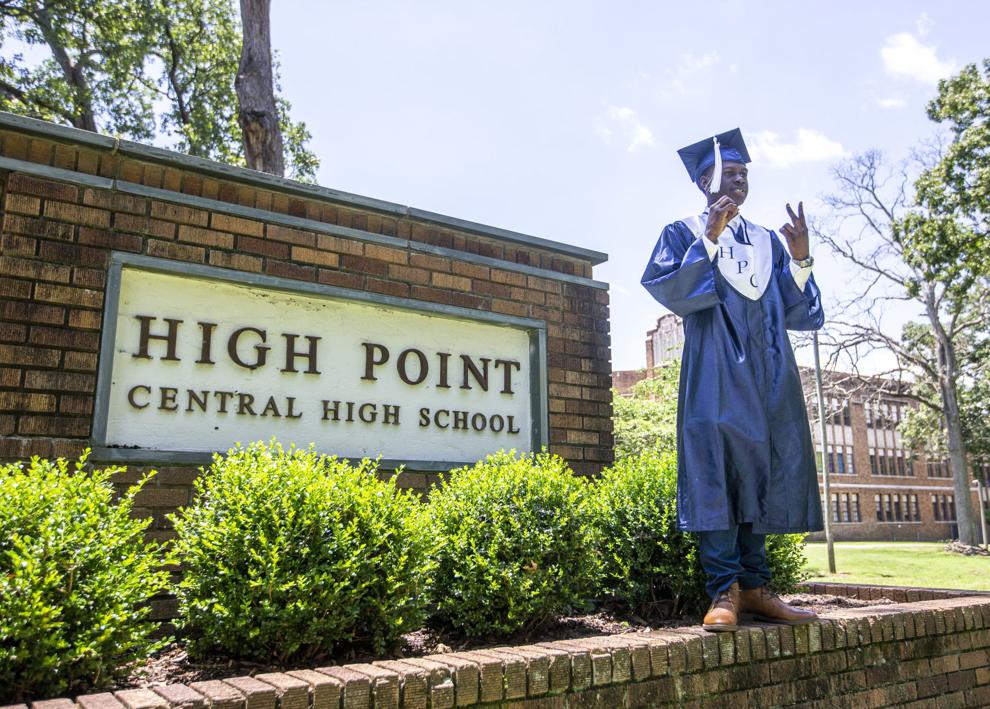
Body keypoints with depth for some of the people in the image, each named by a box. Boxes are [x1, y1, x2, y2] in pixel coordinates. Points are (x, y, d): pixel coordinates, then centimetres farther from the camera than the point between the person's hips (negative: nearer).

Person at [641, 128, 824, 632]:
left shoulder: (767, 241, 20)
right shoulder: (684, 234, 9)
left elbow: (799, 313, 13)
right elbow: (667, 290, -10)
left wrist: (800, 258, -1)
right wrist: (709, 238, -13)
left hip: (769, 373, 5)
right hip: (715, 372, -5)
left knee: (763, 472, 2)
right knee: (716, 472, -13)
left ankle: (753, 586, 8)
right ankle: (724, 591, -10)